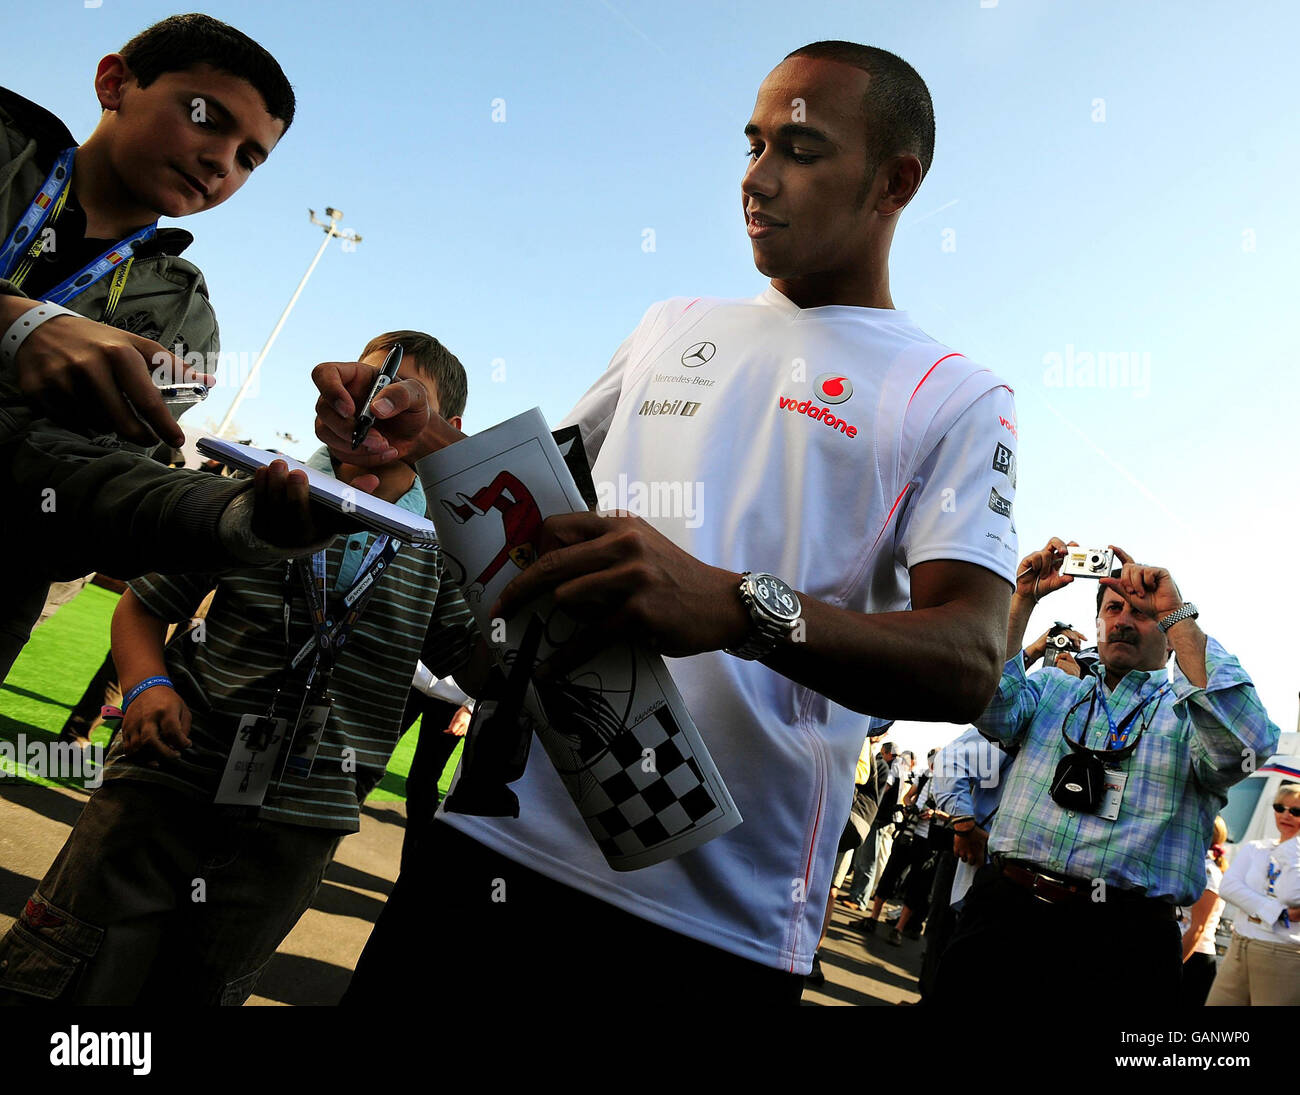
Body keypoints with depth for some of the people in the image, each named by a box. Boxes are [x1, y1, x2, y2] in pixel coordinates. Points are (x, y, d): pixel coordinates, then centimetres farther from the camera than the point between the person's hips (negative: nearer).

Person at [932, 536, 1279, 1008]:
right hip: (1006, 911, 2)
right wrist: (1023, 598, -6)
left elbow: (1243, 746, -12)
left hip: (1122, 938, -2)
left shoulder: (1190, 712, 12)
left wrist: (1177, 613, -10)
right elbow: (993, 710, -1)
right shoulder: (1052, 687, 20)